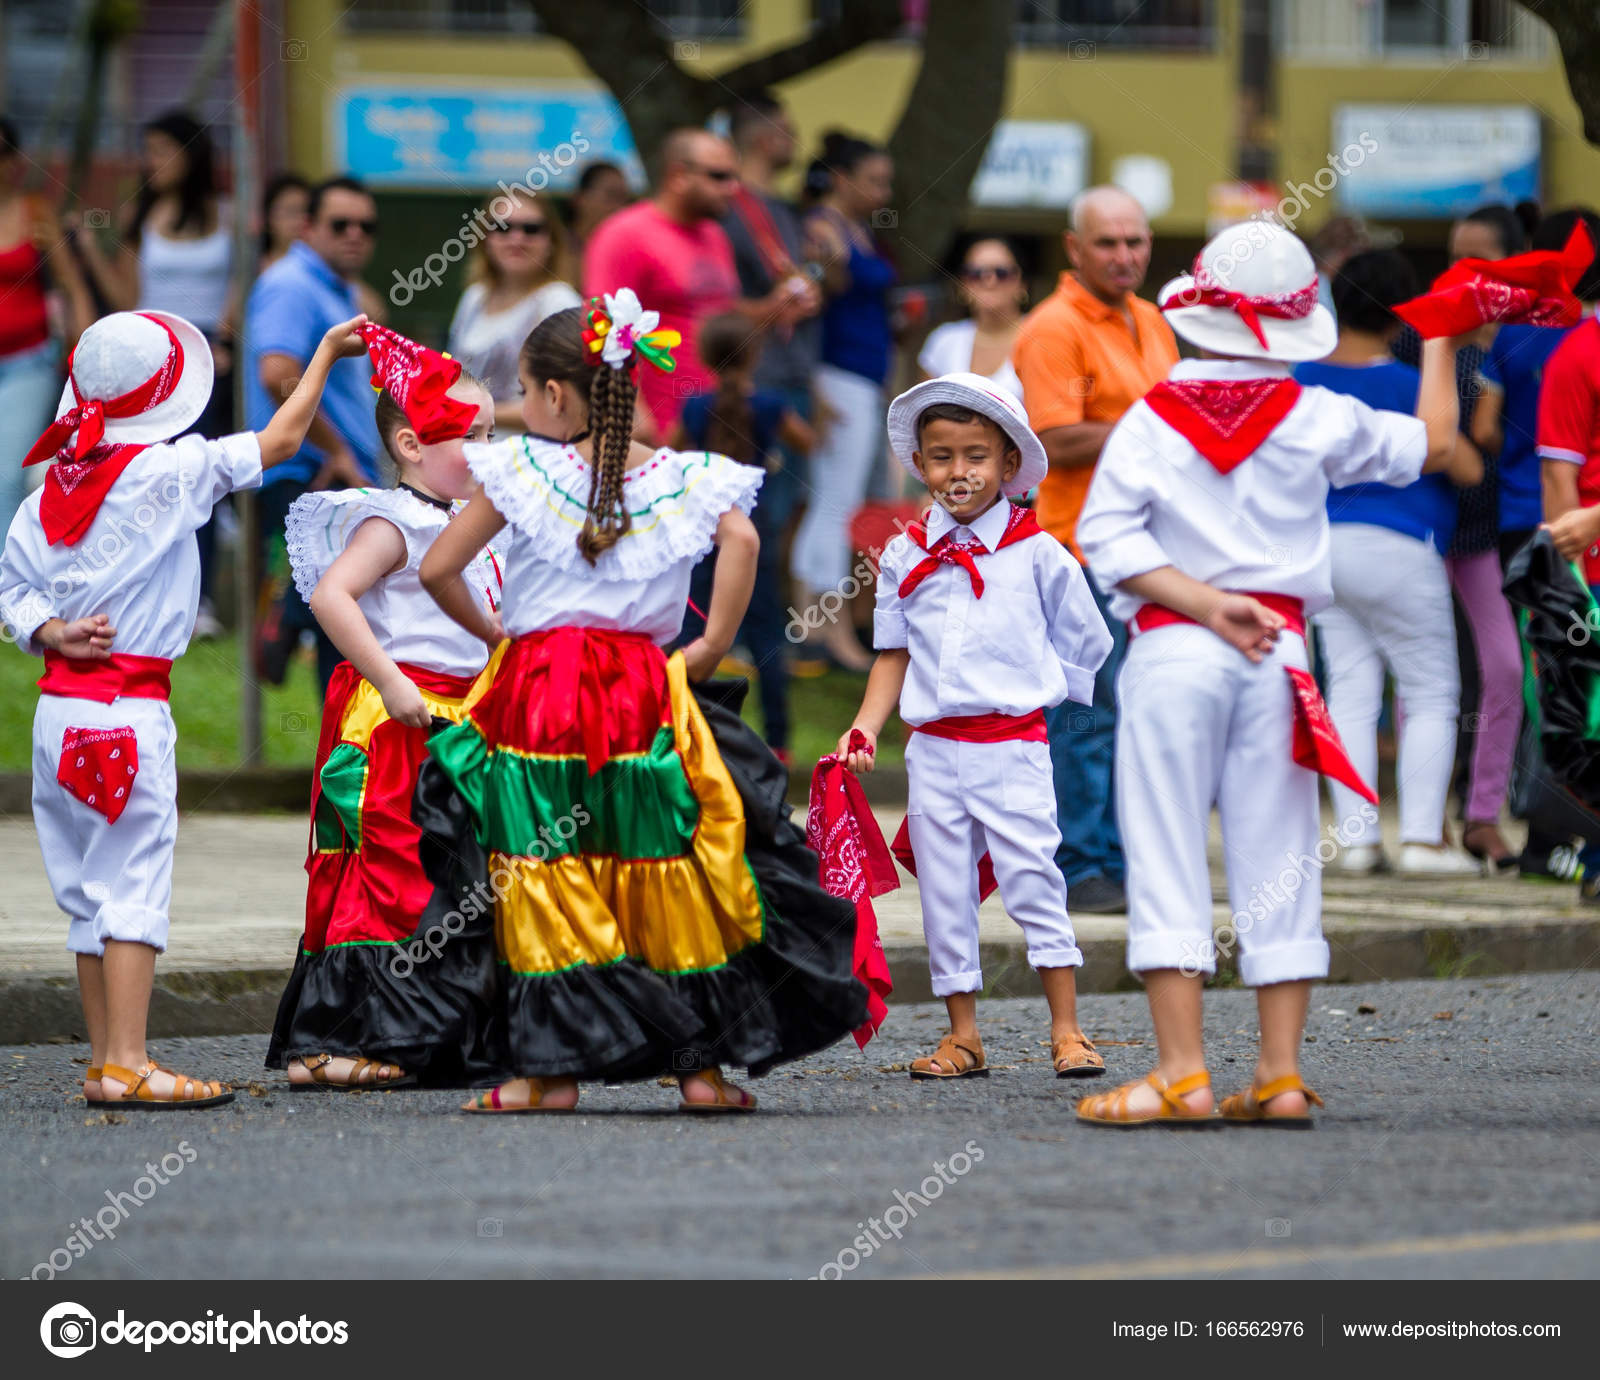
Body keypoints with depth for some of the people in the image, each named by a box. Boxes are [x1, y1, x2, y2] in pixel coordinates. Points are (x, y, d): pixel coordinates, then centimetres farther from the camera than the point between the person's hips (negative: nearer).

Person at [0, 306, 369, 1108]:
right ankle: (127, 1065, -12)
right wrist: (327, 352, 12)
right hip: (130, 708, -6)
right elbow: (280, 441, 2)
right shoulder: (172, 469, -8)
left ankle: (104, 1059, 14)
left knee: (88, 892, 11)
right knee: (135, 883, -7)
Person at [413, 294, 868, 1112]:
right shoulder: (679, 478, 3)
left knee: (547, 886, 2)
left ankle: (552, 1071, -1)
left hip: (538, 686, -2)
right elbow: (739, 539, -14)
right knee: (668, 880, 8)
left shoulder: (523, 470, -3)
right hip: (644, 696, 2)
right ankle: (700, 1064, 8)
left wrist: (489, 631, 13)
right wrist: (711, 646, -5)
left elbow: (438, 569, -4)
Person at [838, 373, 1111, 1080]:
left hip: (1012, 746, -3)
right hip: (933, 749, 3)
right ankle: (962, 1036, 14)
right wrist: (866, 727, 1)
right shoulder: (905, 557, 6)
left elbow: (1082, 646, 9)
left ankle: (1066, 1030, 0)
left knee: (1032, 881, -7)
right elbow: (893, 652, 12)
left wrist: (1037, 698, 5)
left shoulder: (1036, 554, -1)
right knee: (944, 893, 6)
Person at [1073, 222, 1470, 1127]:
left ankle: (1183, 1075, -7)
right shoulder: (1317, 420, 2)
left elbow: (1107, 534, -12)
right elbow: (1434, 444, 16)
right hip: (1278, 647, 2)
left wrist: (1202, 602, -12)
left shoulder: (1155, 416, -2)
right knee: (1277, 863, 7)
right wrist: (1441, 348, 31)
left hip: (1174, 646, -2)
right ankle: (1281, 1076, 5)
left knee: (1167, 855, 0)